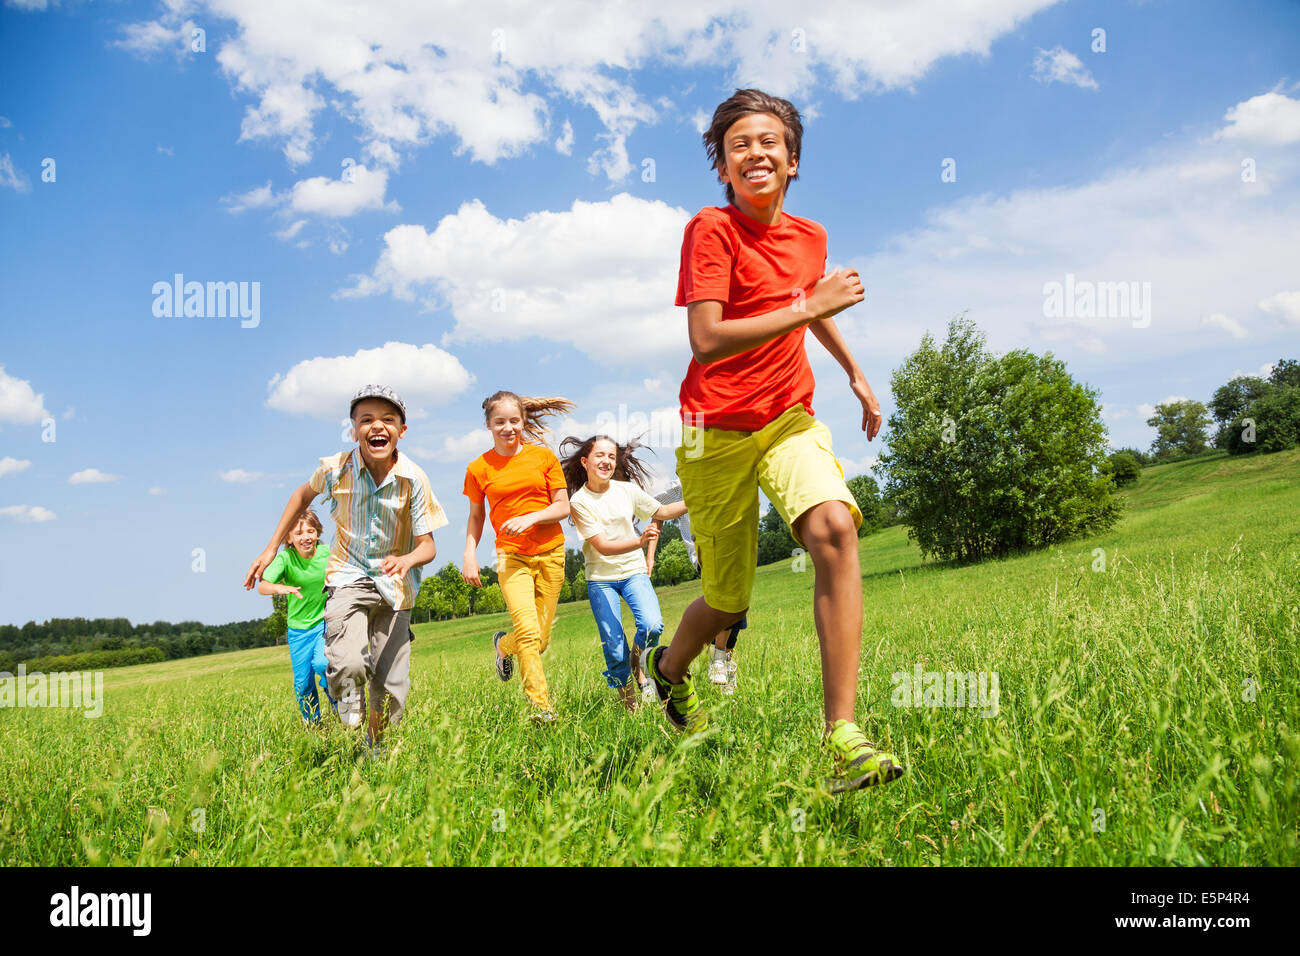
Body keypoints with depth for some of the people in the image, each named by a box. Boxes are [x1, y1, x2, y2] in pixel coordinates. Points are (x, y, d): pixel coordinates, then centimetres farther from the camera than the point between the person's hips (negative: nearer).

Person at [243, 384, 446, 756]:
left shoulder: (414, 480, -16)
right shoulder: (336, 468, -13)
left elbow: (427, 545, -11)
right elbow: (304, 494, 10)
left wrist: (408, 560, -35)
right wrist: (271, 549, 9)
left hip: (394, 583, 1)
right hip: (348, 576, -1)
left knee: (392, 689, 5)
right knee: (348, 665, -27)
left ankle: (375, 746, 32)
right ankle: (349, 707, 5)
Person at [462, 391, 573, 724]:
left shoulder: (544, 456, 2)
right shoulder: (479, 468, 2)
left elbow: (563, 507, 1)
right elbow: (475, 516, 13)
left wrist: (530, 518, -15)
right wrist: (469, 555, 2)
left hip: (550, 553, 2)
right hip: (511, 556, -2)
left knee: (540, 640, 6)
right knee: (528, 632, -20)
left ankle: (503, 644, 39)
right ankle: (541, 706, -11)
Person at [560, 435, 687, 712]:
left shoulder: (627, 490, -3)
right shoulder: (579, 501, -12)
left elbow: (662, 513, 11)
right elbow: (602, 546, -19)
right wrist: (640, 541, -35)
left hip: (634, 571, 2)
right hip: (601, 578, -2)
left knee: (652, 626, -23)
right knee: (615, 650, -9)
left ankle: (638, 661, 10)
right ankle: (628, 703, 16)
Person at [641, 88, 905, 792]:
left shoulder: (809, 237, 8)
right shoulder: (711, 230, -11)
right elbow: (706, 341, -23)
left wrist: (856, 374, 33)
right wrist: (810, 305, -22)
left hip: (790, 418, 4)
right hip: (718, 431, -4)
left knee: (834, 526, -28)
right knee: (728, 601, 6)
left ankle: (844, 740, -28)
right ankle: (668, 667, 44)